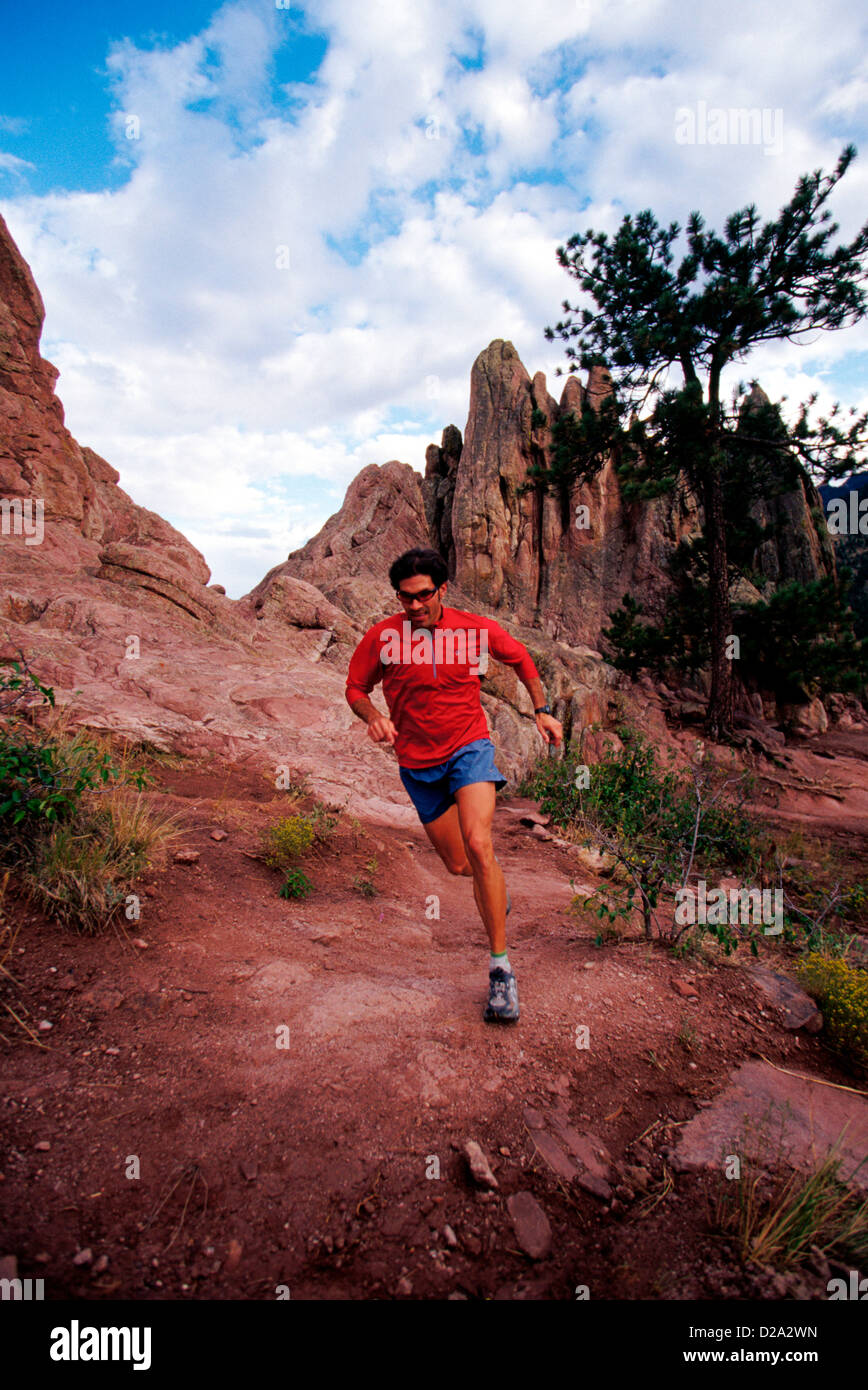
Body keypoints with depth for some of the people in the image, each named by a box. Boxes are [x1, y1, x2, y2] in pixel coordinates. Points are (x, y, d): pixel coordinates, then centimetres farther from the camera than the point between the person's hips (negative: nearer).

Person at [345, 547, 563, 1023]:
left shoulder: (477, 629, -8)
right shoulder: (382, 637, -10)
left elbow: (520, 658, 12)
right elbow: (355, 687, 3)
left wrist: (542, 710, 8)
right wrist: (373, 716, -18)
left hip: (469, 747, -2)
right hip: (417, 763, 2)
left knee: (478, 847, -25)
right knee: (458, 866, 11)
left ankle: (501, 967, -11)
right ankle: (494, 887, 51)